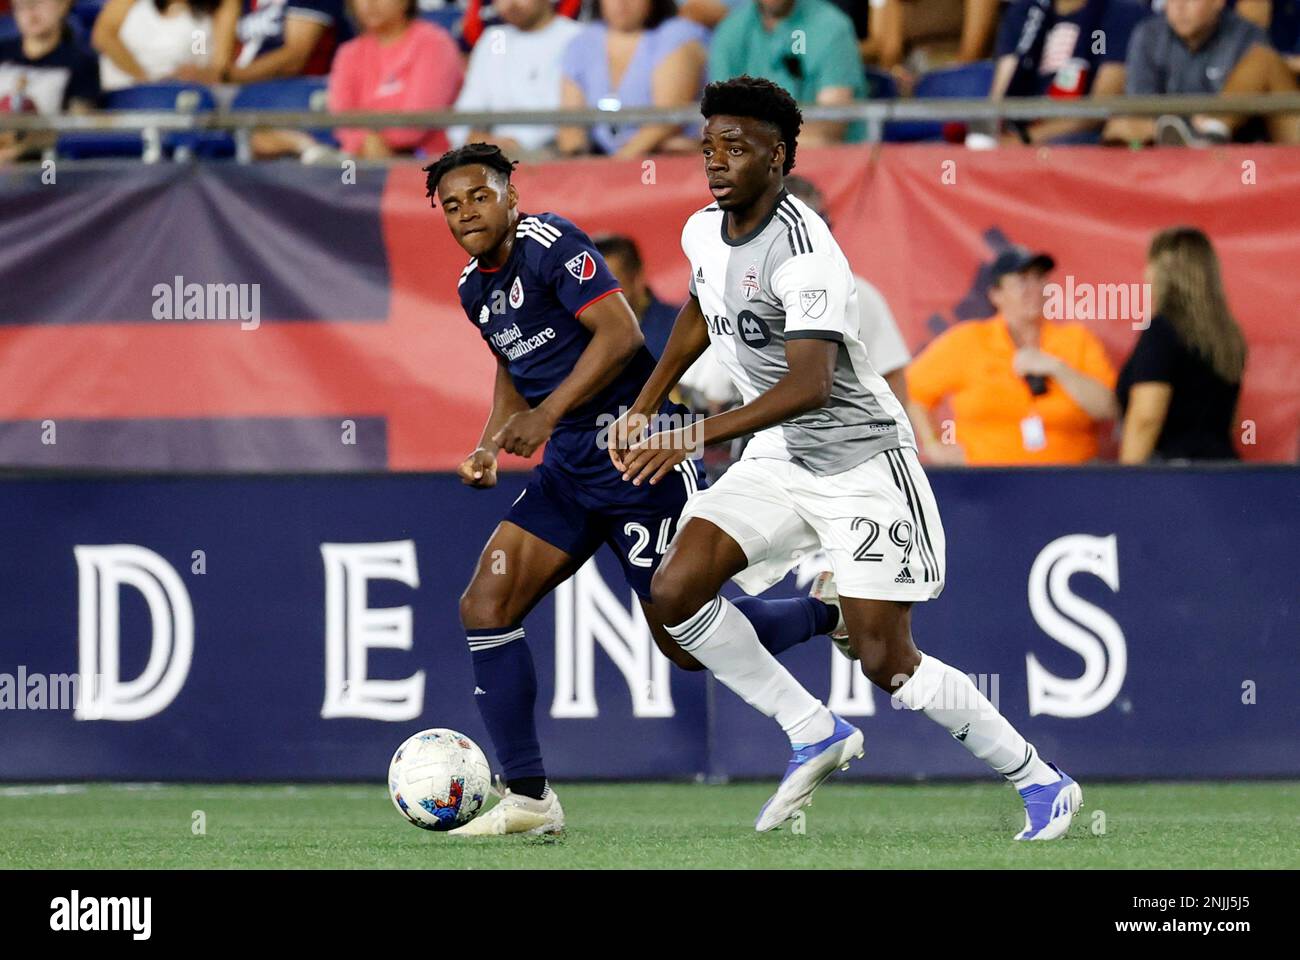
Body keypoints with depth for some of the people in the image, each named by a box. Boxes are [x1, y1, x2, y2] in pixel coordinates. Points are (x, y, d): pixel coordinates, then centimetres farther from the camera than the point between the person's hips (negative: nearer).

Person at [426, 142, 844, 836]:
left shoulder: (548, 244, -14)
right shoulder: (475, 288, 12)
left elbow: (620, 331, -23)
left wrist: (546, 414, -26)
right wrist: (490, 445, 11)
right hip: (571, 467, 8)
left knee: (686, 640, -4)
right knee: (485, 607, -5)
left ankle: (835, 614, 21)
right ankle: (528, 798, -2)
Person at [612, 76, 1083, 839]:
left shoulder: (804, 254, -25)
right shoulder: (704, 231, 2)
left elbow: (810, 384, -36)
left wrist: (695, 438, -41)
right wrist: (643, 411, 23)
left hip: (861, 460, -8)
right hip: (780, 460, 8)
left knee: (886, 662, -9)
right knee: (676, 592, -10)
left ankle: (1042, 783, 8)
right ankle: (815, 733, 4)